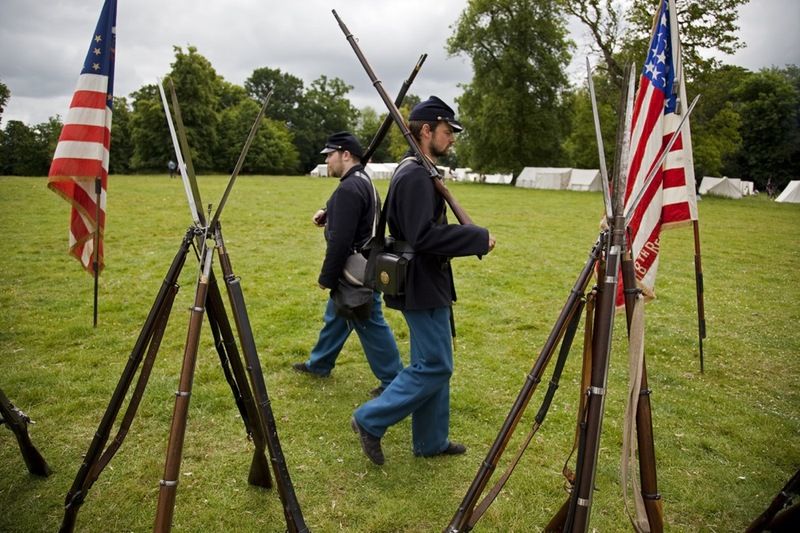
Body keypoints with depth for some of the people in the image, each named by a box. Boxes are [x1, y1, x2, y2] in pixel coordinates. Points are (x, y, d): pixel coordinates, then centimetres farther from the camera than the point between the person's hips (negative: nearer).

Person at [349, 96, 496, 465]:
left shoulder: (417, 172, 14)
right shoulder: (415, 175, -18)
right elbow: (424, 237, -27)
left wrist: (470, 239, 11)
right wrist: (478, 238, -19)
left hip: (427, 285, 11)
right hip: (423, 287, -11)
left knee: (432, 365, 16)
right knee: (435, 367, -3)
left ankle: (432, 442, 28)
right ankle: (370, 420, 9)